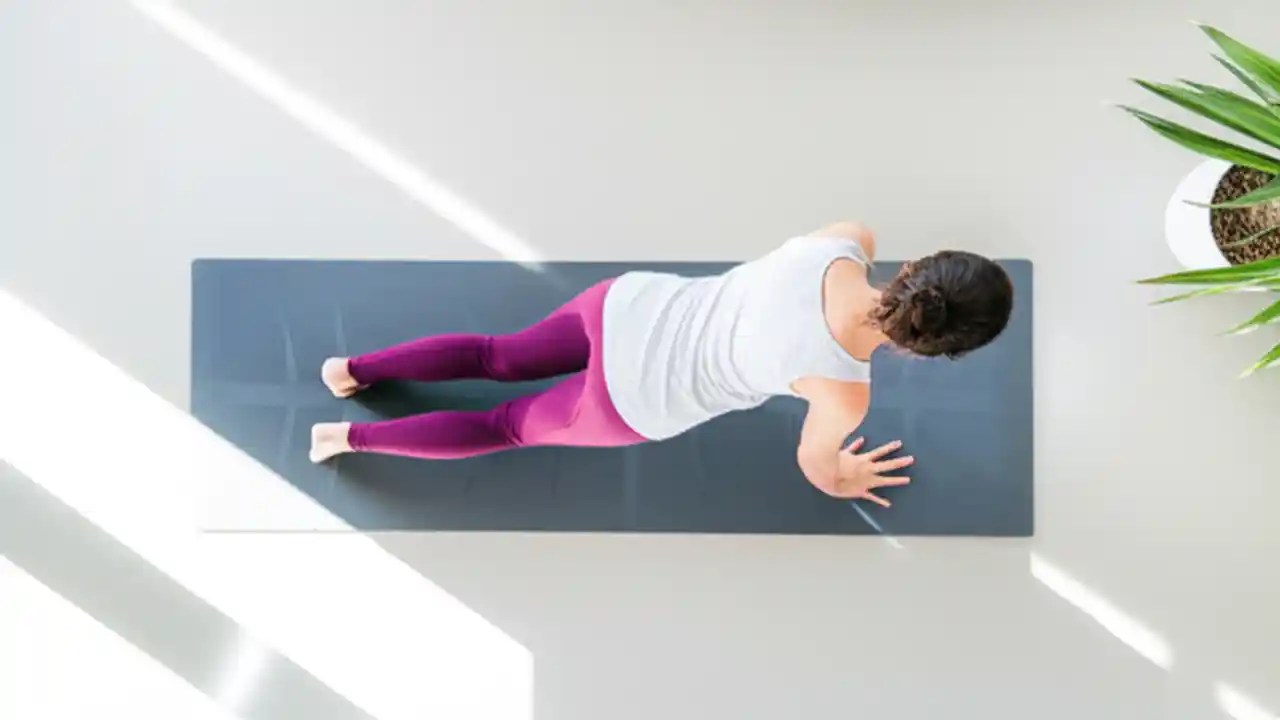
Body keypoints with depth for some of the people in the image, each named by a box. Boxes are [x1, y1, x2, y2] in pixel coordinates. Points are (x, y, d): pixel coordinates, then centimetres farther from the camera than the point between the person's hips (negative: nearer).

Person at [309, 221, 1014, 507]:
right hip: (629, 403, -4)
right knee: (508, 428, 22)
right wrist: (839, 482, 23)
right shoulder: (846, 391, -24)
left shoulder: (847, 242, -13)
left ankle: (353, 369, 33)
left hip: (627, 304, 4)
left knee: (499, 357, 28)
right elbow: (813, 457, -2)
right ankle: (354, 437, 28)